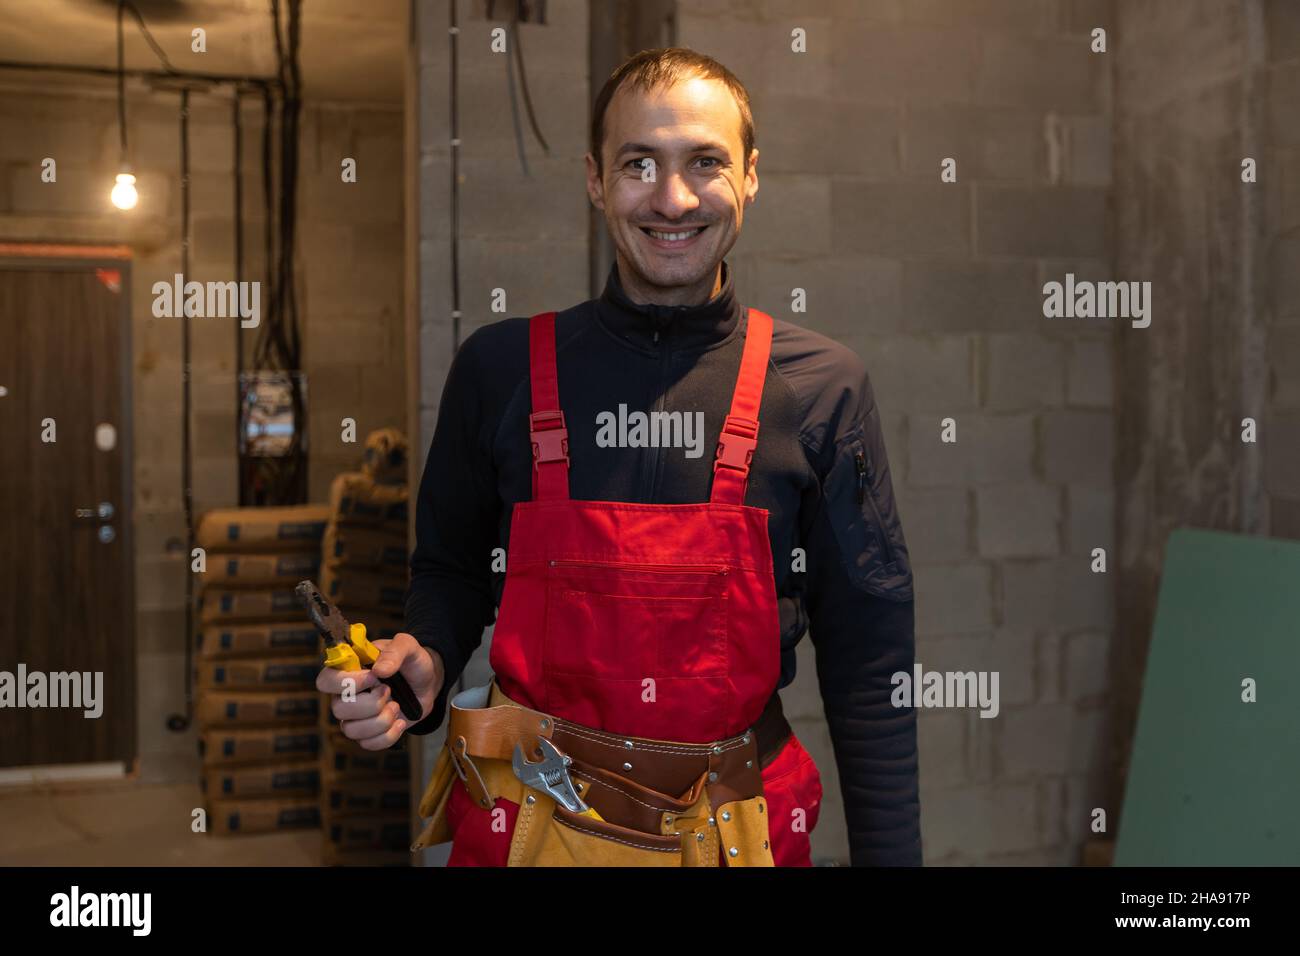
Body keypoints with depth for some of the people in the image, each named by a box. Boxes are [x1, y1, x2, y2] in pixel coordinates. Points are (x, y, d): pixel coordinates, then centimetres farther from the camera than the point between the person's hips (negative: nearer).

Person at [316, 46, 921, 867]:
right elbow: (453, 571, 7)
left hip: (742, 828, 0)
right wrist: (424, 664, -13)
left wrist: (889, 853, -5)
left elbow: (869, 659, -3)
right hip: (525, 824, 0)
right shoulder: (500, 368, -4)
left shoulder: (822, 386, -6)